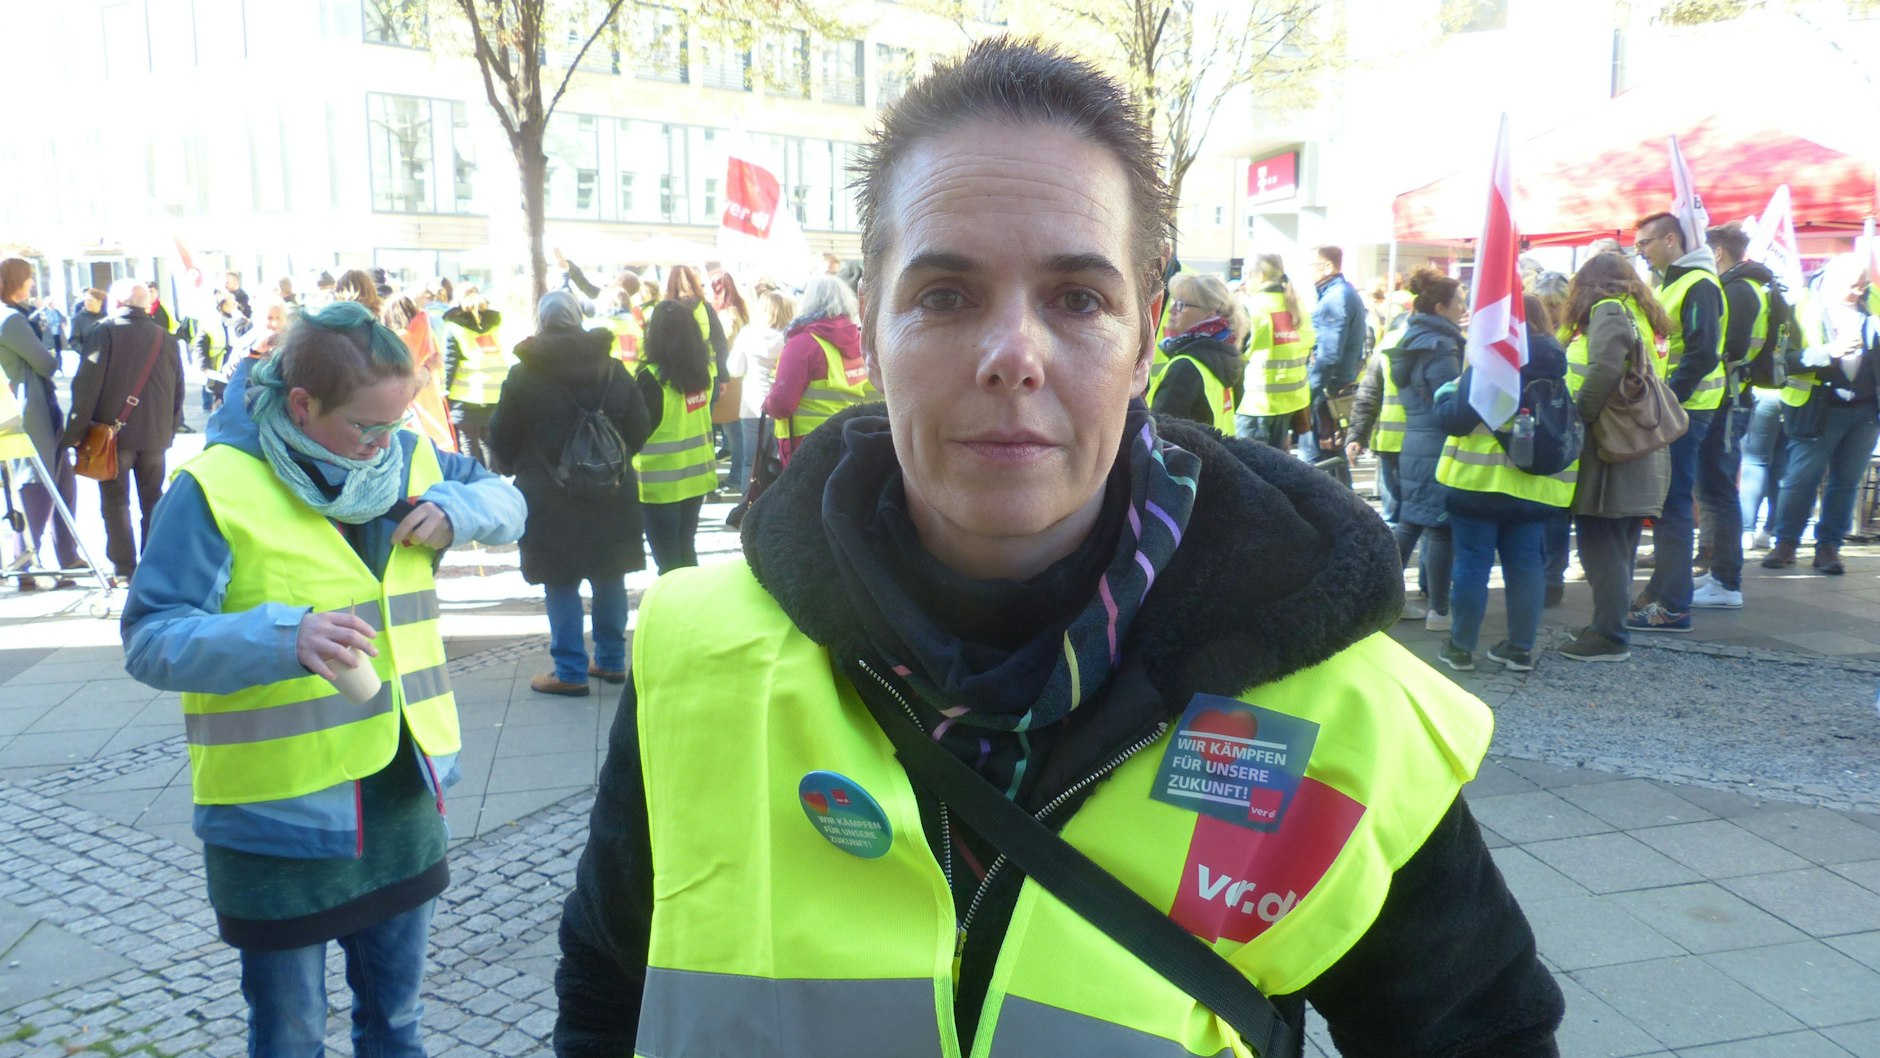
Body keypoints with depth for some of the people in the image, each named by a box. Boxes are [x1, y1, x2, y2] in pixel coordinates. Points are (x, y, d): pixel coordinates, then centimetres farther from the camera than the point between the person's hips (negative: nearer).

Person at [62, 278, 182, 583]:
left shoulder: (105, 333, -8)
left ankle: (124, 568, 3)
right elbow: (178, 390, 10)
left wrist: (75, 431, -8)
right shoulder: (166, 338, 5)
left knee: (116, 501, 4)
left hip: (113, 433, -4)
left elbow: (86, 386, -13)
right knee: (152, 499, 12)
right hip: (156, 433, 4)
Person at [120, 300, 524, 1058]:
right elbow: (149, 640, -19)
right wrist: (286, 638, -37)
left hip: (402, 797, 5)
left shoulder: (408, 461, 1)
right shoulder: (216, 489, -16)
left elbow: (507, 503, 13)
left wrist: (455, 509, -10)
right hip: (280, 817, -5)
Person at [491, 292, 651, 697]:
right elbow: (639, 428, 5)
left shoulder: (524, 375, -9)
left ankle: (570, 672, 9)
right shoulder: (614, 370, 1)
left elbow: (502, 439, -1)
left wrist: (522, 467, 19)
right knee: (610, 578, 14)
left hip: (549, 496, -3)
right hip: (611, 494, 4)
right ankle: (611, 660, 23)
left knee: (562, 584, 4)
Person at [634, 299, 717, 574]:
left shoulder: (651, 376, -18)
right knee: (686, 551, 19)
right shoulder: (702, 370, 0)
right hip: (695, 474, 6)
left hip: (661, 481, -6)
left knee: (668, 559, 5)